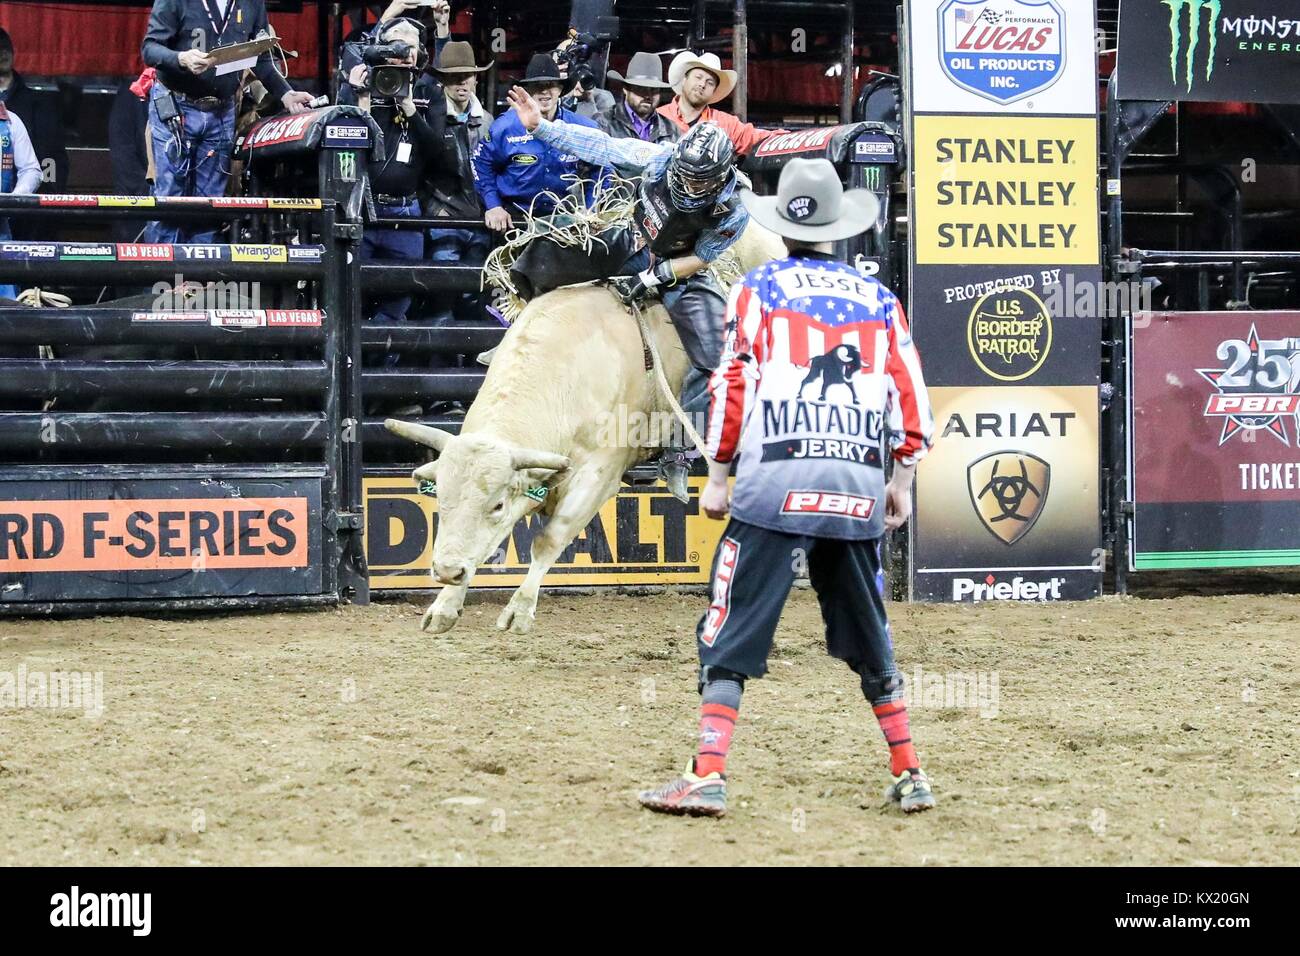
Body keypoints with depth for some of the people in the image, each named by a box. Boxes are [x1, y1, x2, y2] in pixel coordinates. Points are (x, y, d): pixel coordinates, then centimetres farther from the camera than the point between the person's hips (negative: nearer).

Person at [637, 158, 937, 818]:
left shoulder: (758, 289, 6)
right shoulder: (878, 299, 15)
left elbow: (733, 386, 0)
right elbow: (912, 398, 12)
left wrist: (716, 478, 6)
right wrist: (901, 483, 21)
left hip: (776, 486, -3)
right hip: (859, 490, 3)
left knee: (732, 634, -3)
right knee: (869, 641, 16)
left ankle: (707, 777, -12)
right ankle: (909, 775, 19)